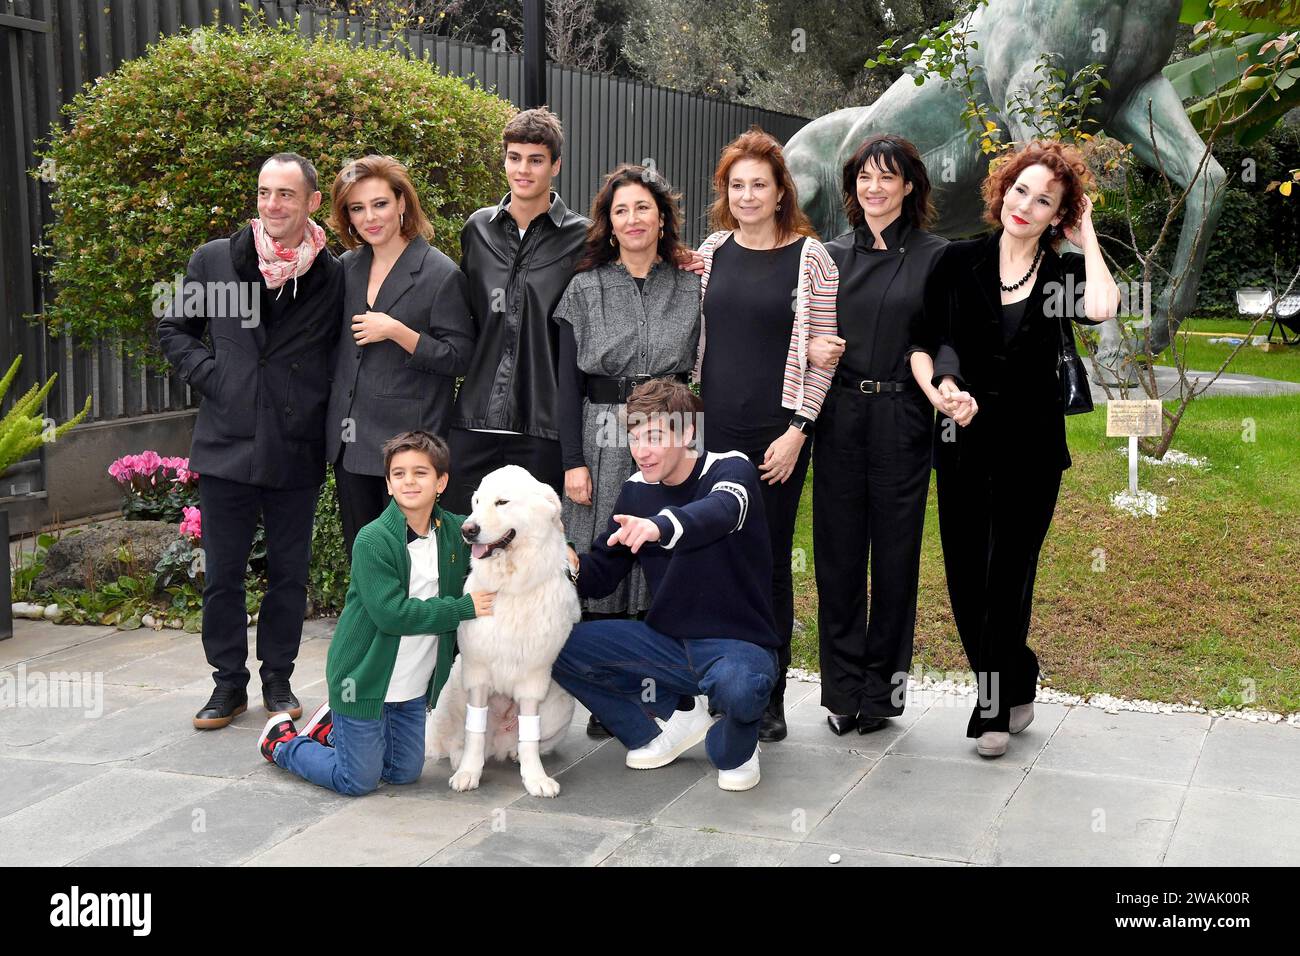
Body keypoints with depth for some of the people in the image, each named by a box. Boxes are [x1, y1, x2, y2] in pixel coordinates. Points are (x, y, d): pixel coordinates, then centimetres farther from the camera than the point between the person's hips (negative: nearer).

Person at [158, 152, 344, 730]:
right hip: (227, 444, 1)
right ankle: (229, 683, 21)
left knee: (289, 574, 10)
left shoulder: (334, 276, -1)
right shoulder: (214, 261, 2)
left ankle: (278, 679, 26)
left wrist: (320, 404, -2)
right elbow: (173, 331, 11)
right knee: (222, 574, 7)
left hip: (297, 452, 0)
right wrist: (210, 378, -2)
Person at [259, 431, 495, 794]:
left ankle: (332, 727, 36)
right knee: (358, 781, 1)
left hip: (415, 684, 6)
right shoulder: (373, 540, -19)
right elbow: (392, 614, -25)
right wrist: (466, 607, -23)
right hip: (367, 678, -6)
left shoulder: (454, 531, -2)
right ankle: (281, 741, 25)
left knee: (404, 773, 14)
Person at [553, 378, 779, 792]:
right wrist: (573, 567, -18)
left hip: (737, 645, -5)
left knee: (737, 686, -40)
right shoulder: (636, 491, 5)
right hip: (667, 641, 5)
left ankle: (735, 749, -2)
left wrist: (659, 526, -58)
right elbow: (601, 576, 7)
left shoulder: (731, 470, -11)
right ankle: (673, 718, 2)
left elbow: (718, 513, -37)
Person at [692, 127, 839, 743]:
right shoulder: (712, 251, 9)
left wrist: (796, 432, -11)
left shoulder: (809, 257, -3)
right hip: (714, 429, 4)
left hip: (775, 435, -3)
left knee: (769, 560, 3)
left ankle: (769, 698, 14)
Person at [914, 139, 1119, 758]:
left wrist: (1085, 235, -9)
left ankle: (995, 708, 18)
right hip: (962, 443, 2)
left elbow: (1101, 309, -22)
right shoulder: (959, 261, 3)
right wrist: (940, 390, -16)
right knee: (965, 576, 5)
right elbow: (919, 344, 3)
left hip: (1031, 449, -2)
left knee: (1007, 577, 2)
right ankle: (1017, 686, 28)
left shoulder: (1064, 272, 0)